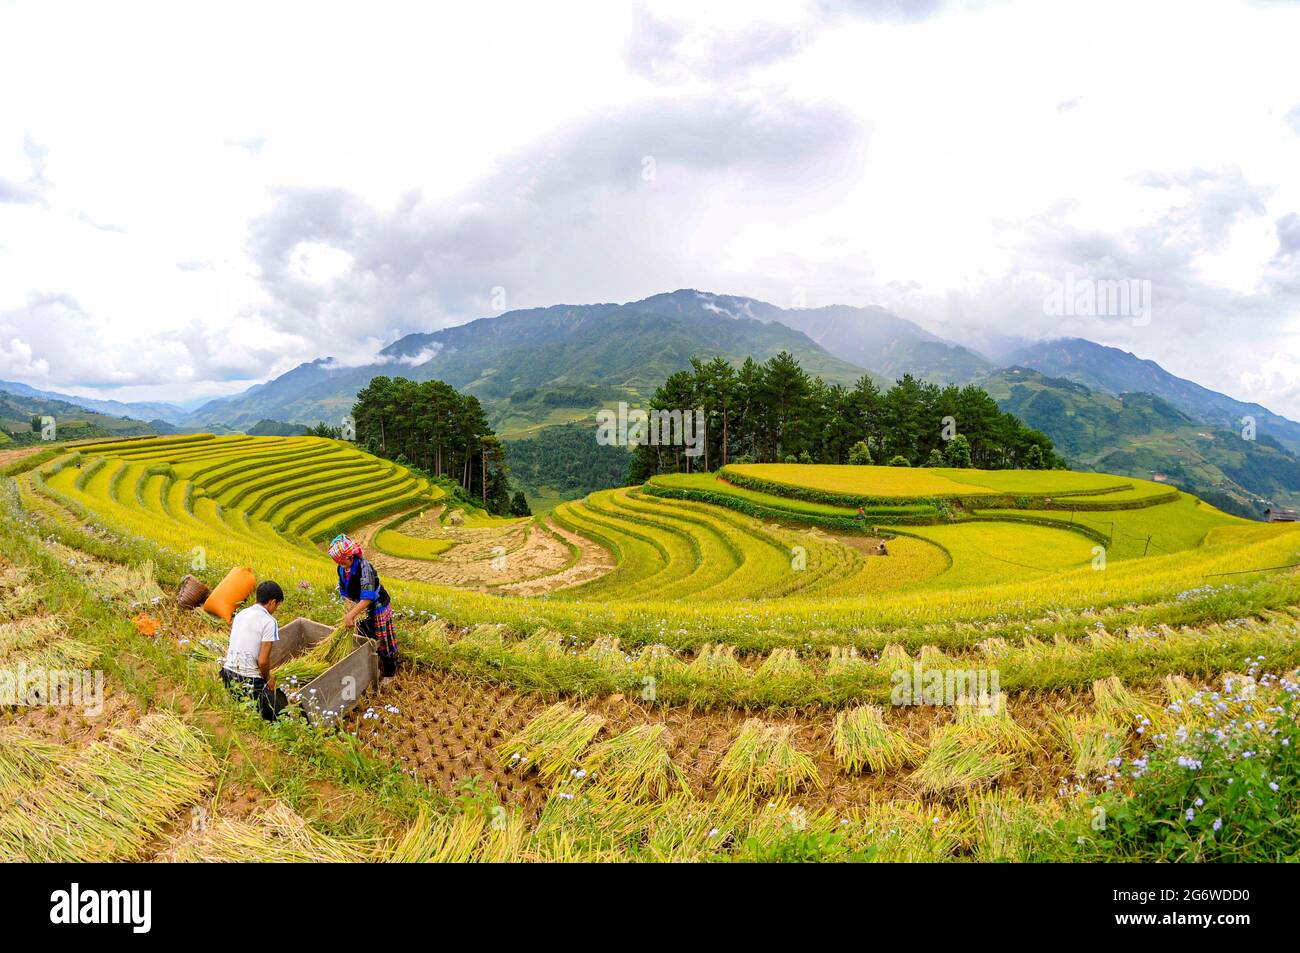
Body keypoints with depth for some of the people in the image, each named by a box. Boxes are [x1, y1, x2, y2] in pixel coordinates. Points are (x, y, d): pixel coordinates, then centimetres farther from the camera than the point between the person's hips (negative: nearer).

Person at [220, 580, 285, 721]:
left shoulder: (240, 614, 10)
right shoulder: (269, 621, -13)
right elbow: (263, 661, -16)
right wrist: (268, 678, 4)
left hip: (228, 672, 7)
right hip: (249, 681, -7)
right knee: (277, 715, 4)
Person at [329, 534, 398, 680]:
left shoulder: (364, 567, -32)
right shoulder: (341, 569, -10)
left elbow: (367, 598, -36)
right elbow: (345, 593, 2)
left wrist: (351, 615, -40)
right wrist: (350, 612, -5)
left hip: (377, 609, -7)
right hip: (360, 610, 7)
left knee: (383, 642, 8)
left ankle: (389, 673, 25)